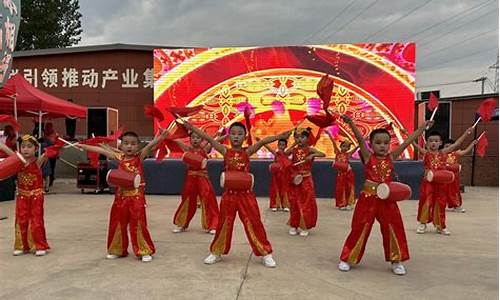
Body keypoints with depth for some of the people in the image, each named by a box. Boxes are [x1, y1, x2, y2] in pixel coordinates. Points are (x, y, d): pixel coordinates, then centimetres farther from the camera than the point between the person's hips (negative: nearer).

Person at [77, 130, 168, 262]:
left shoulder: (139, 157, -4)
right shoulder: (119, 157, 4)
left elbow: (150, 145, -22)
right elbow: (100, 150, 8)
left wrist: (159, 138, -39)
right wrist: (82, 146, 12)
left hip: (137, 197, -4)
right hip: (120, 197, 4)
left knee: (138, 225, -1)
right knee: (117, 224, 14)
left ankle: (145, 251, 12)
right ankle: (117, 250, 32)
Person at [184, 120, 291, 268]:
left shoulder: (247, 151, -3)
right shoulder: (225, 151, 0)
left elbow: (262, 141, -17)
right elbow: (209, 138, -6)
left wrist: (280, 136, -30)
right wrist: (192, 128, -11)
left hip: (246, 194, -1)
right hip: (229, 194, 1)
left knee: (254, 223, 4)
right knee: (224, 224, 13)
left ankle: (266, 253, 17)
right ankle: (216, 253, 30)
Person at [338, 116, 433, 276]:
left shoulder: (392, 157, 3)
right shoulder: (368, 157, -4)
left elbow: (408, 141, 3)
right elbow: (360, 139, -19)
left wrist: (424, 126, 4)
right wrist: (351, 123, -32)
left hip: (387, 199, 3)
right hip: (368, 198, -3)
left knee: (394, 228, 7)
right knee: (359, 229, 3)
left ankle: (396, 261, 25)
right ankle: (346, 258, 18)